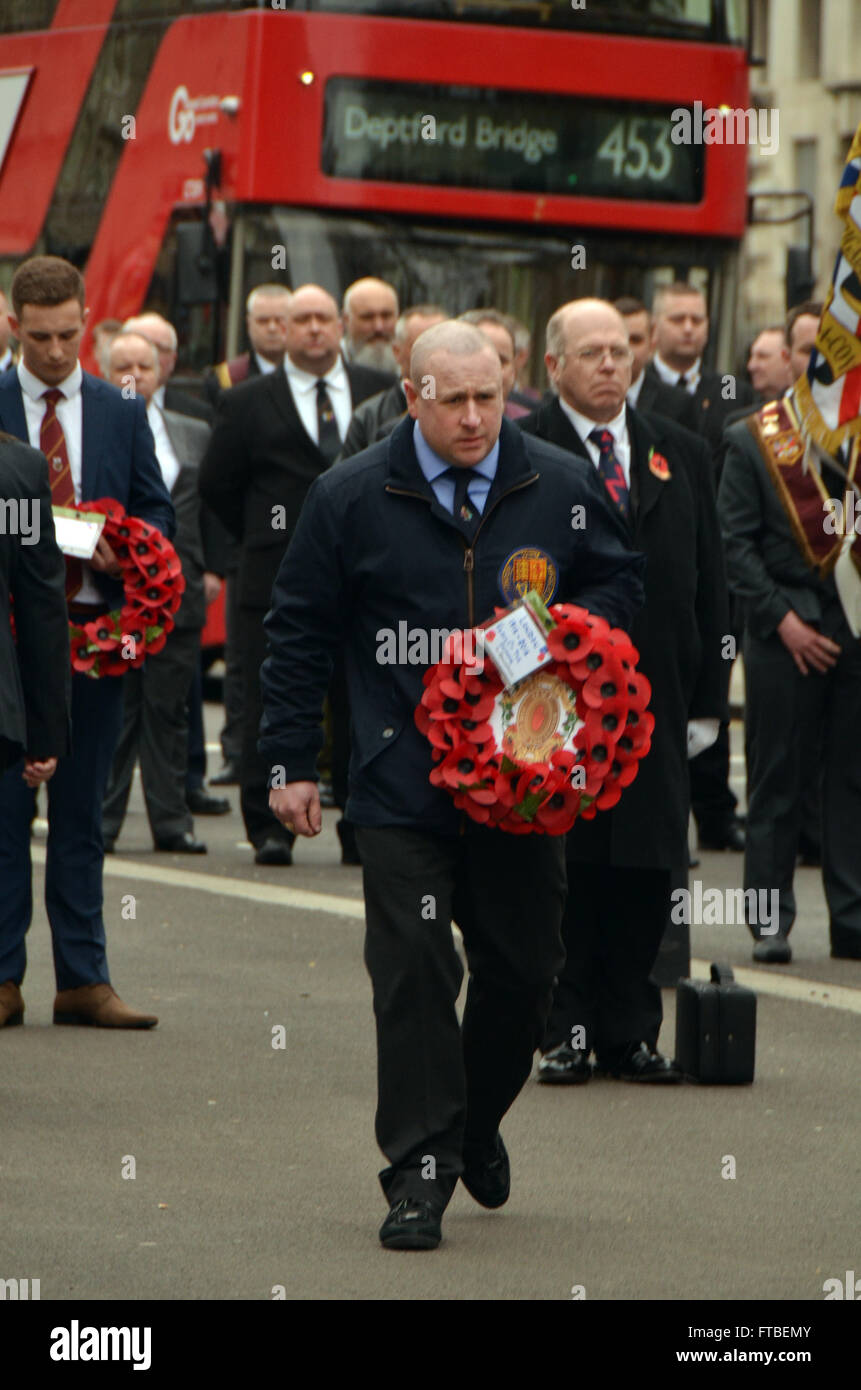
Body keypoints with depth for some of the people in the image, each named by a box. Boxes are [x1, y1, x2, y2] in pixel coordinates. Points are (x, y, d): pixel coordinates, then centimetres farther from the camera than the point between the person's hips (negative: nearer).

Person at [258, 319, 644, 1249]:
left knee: (523, 966, 6)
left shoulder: (561, 490, 5)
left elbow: (621, 581, 18)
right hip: (402, 782, -2)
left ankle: (478, 1124, 32)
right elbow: (299, 635, 5)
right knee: (413, 973, -7)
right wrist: (290, 761, 1)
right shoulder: (351, 498, 0)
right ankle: (419, 1172, -2)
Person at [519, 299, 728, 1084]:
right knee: (562, 866, 0)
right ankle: (568, 1028, 8)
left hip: (655, 699, 4)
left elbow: (709, 585, 13)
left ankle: (630, 1033, 13)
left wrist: (708, 698, 7)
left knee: (646, 870, 5)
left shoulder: (682, 455, 12)